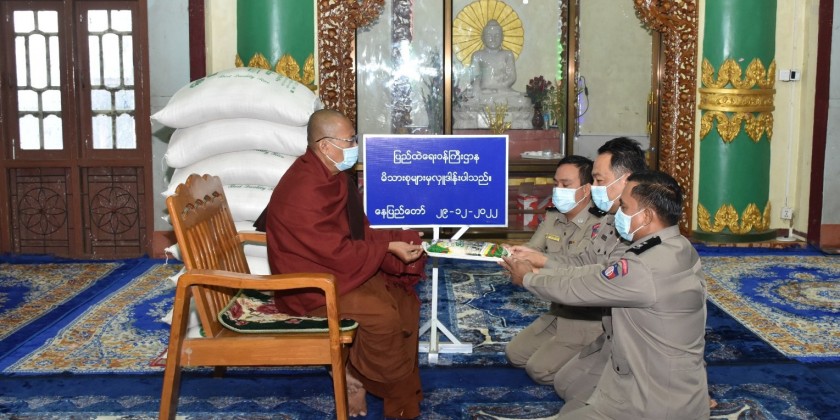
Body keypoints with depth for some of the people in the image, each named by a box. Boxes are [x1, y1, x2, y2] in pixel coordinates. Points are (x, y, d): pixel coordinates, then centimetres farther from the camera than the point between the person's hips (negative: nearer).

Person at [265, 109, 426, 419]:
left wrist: (398, 242, -6)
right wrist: (388, 248, -19)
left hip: (340, 269, 10)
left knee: (404, 299, 2)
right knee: (382, 316, -23)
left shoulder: (334, 177, 7)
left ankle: (356, 371, 9)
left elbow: (359, 233, 9)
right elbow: (335, 251, -25)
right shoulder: (304, 190, -25)